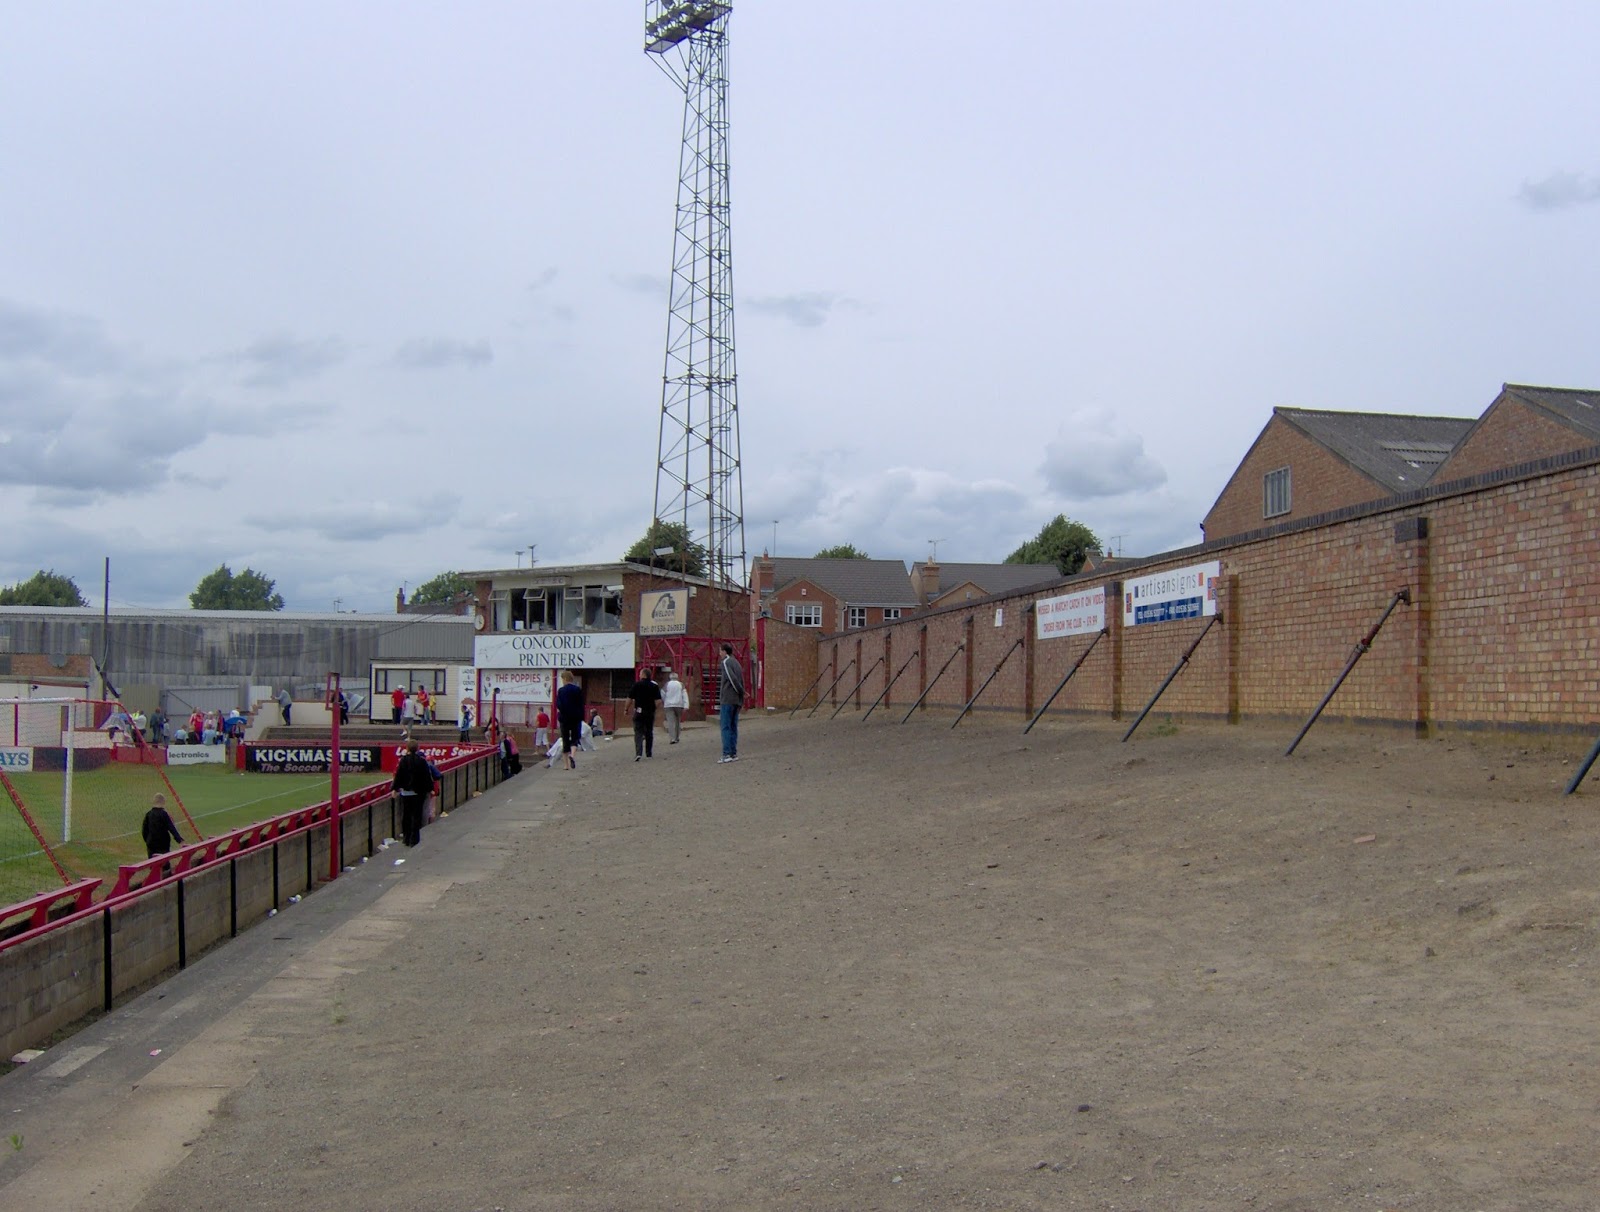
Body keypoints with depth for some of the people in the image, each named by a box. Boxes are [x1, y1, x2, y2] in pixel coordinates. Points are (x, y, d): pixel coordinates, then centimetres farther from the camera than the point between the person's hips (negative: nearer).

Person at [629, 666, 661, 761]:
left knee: (638, 733, -3)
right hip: (650, 712, 3)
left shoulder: (637, 684, -5)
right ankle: (649, 753, 24)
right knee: (649, 733, 16)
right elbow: (658, 700, -5)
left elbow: (630, 698, -4)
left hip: (639, 711, -3)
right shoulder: (654, 685, 1)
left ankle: (638, 752, -21)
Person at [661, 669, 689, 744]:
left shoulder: (667, 685, -1)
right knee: (678, 721, 15)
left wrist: (663, 702, 24)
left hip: (669, 705, -2)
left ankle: (672, 738, -17)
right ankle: (676, 738, 22)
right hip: (679, 705, 2)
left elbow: (662, 694, 4)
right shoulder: (681, 685, 1)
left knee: (671, 722, -5)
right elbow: (685, 695, -5)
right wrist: (685, 706, -6)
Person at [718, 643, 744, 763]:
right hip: (737, 700, 8)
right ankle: (734, 753, 8)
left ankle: (727, 754, -10)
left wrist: (741, 691, -7)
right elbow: (741, 681, 13)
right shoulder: (736, 663, 17)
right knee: (733, 727, 9)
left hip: (727, 699, -8)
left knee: (726, 727, -6)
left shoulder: (726, 662, -7)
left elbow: (732, 678, -17)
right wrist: (742, 695, 10)